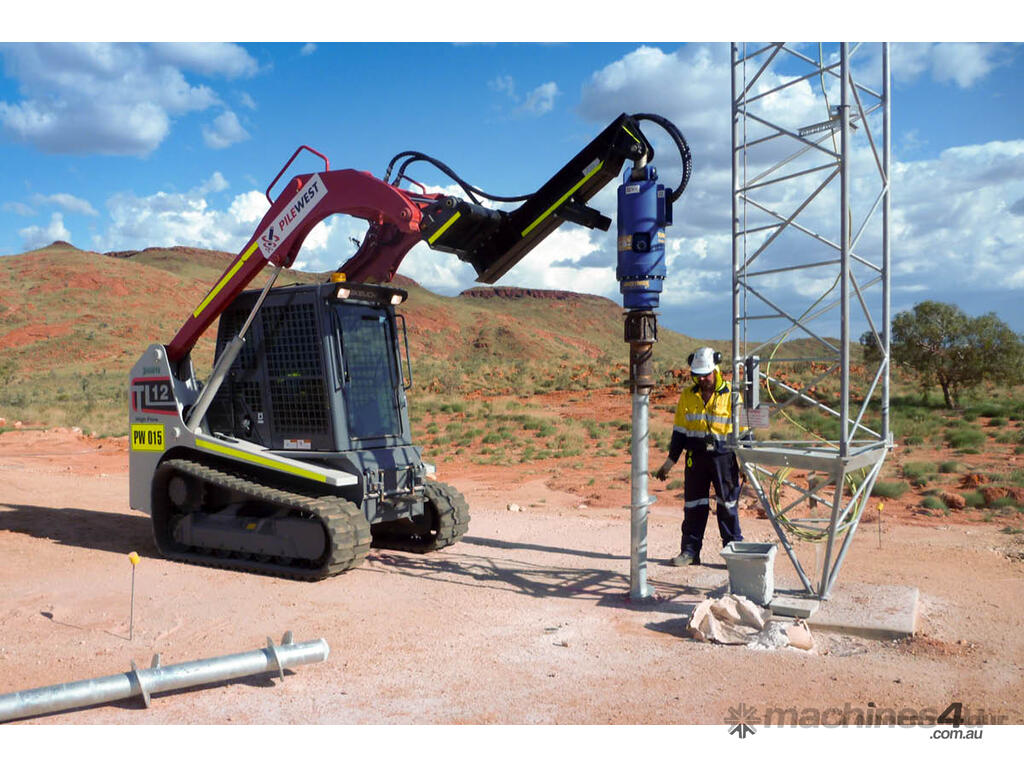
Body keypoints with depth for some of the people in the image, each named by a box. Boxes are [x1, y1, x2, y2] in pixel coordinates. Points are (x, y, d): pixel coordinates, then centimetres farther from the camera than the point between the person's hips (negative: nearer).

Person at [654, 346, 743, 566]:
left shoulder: (731, 395, -2)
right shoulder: (687, 395, 6)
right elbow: (679, 430, 10)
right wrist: (670, 461, 8)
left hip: (724, 457, -3)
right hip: (695, 457, 3)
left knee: (727, 506, 2)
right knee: (693, 506, 6)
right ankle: (690, 550, 14)